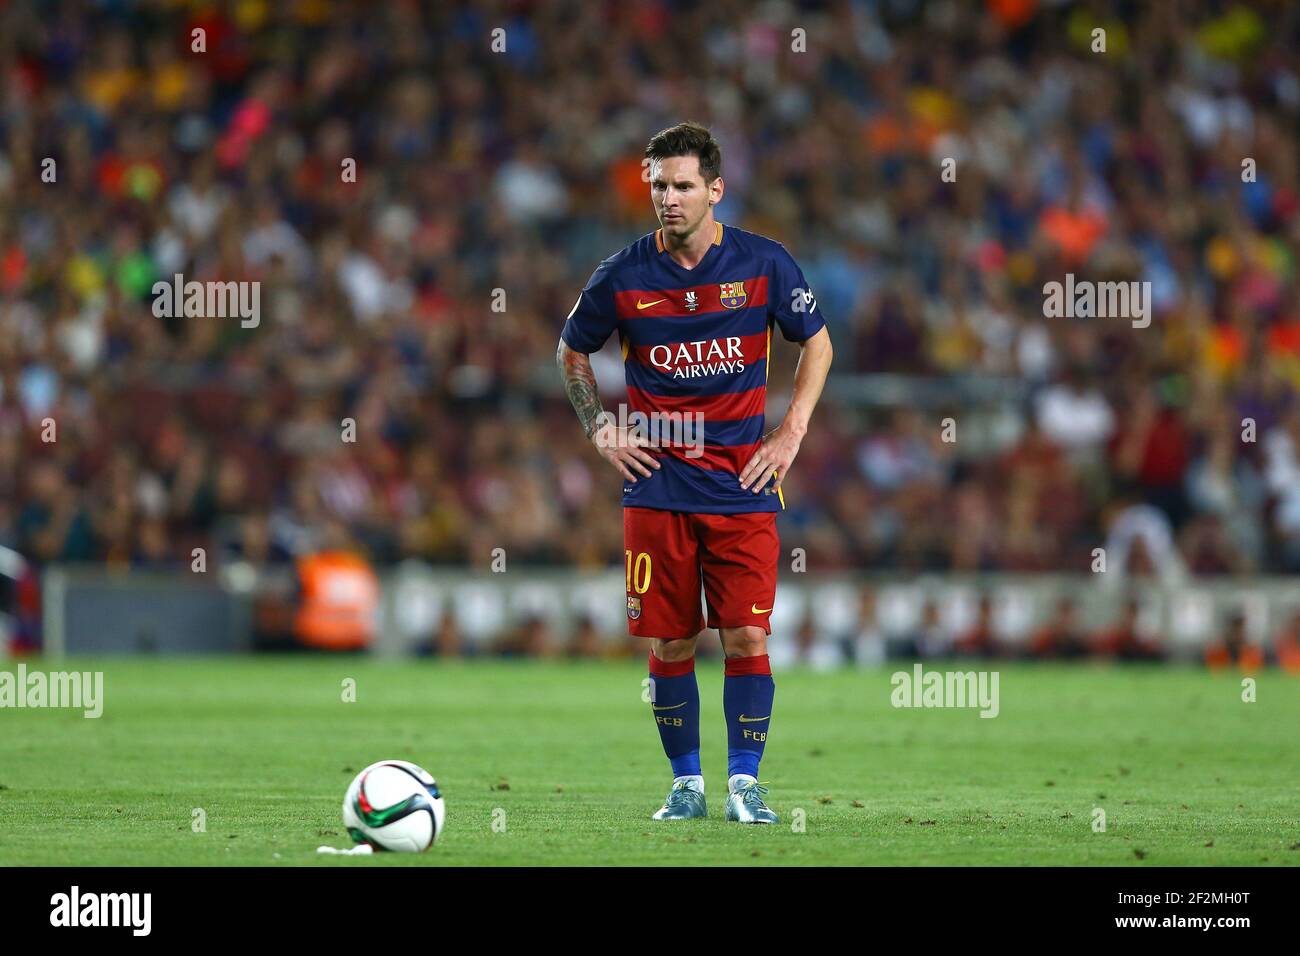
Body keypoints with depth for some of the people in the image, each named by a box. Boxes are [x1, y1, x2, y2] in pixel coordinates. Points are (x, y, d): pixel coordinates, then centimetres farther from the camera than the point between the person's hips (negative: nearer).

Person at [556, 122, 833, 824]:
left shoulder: (763, 263, -3)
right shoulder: (622, 277, -2)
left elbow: (816, 343, 12)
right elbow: (572, 352, 16)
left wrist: (791, 431, 3)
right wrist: (600, 429, 5)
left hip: (743, 483, -1)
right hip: (657, 484, 1)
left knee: (747, 638, -8)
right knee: (667, 645, 1)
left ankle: (744, 783, 2)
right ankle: (686, 783, 14)